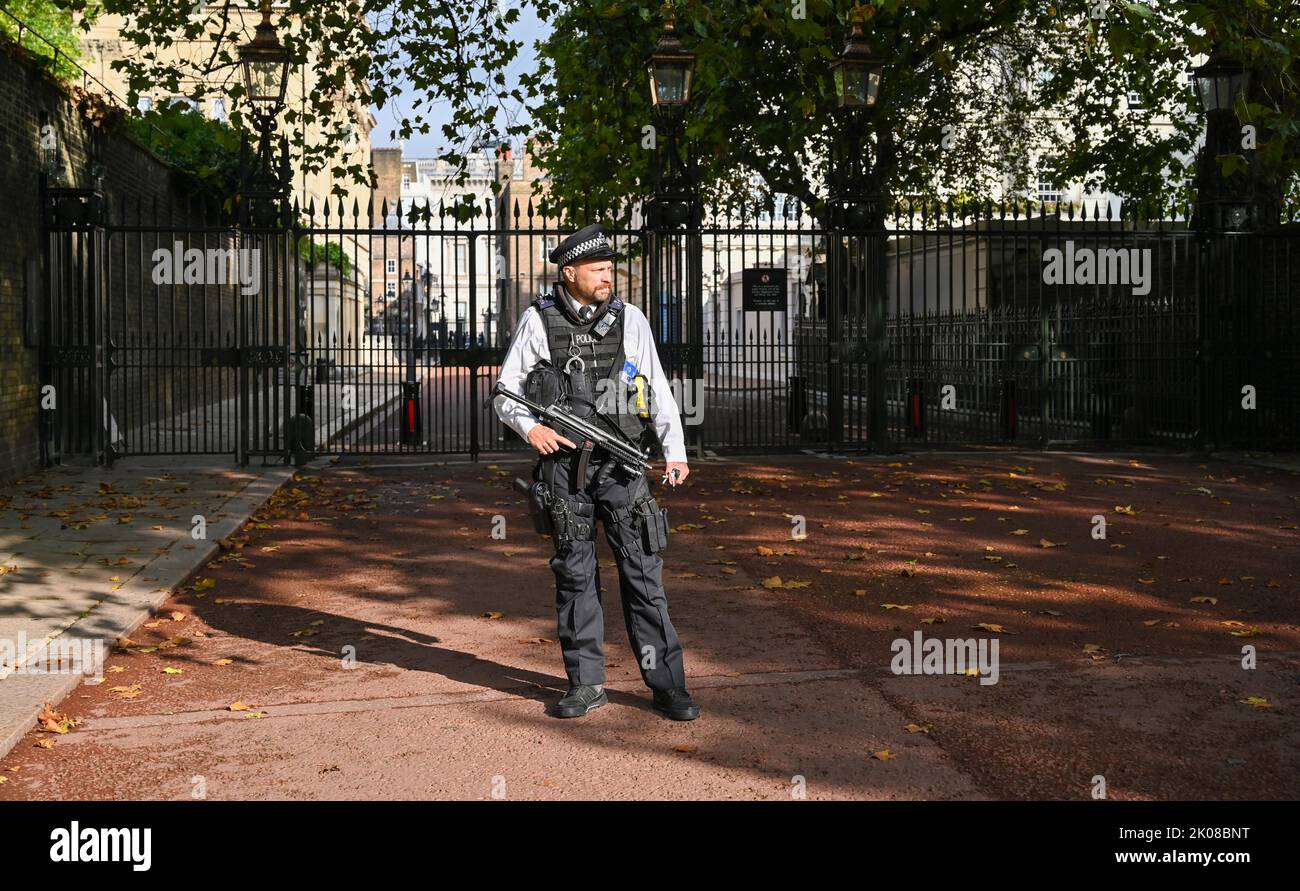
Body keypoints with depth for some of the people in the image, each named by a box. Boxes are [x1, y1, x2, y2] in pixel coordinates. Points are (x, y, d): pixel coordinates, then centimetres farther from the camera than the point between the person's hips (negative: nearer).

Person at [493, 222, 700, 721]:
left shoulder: (630, 320, 6)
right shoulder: (538, 321, 3)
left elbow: (659, 390, 7)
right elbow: (505, 393, 7)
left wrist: (674, 450, -5)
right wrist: (530, 428, -13)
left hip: (621, 463, 0)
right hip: (563, 463, 0)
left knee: (643, 571, -2)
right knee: (574, 574, 6)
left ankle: (666, 685, 5)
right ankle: (586, 684, 16)